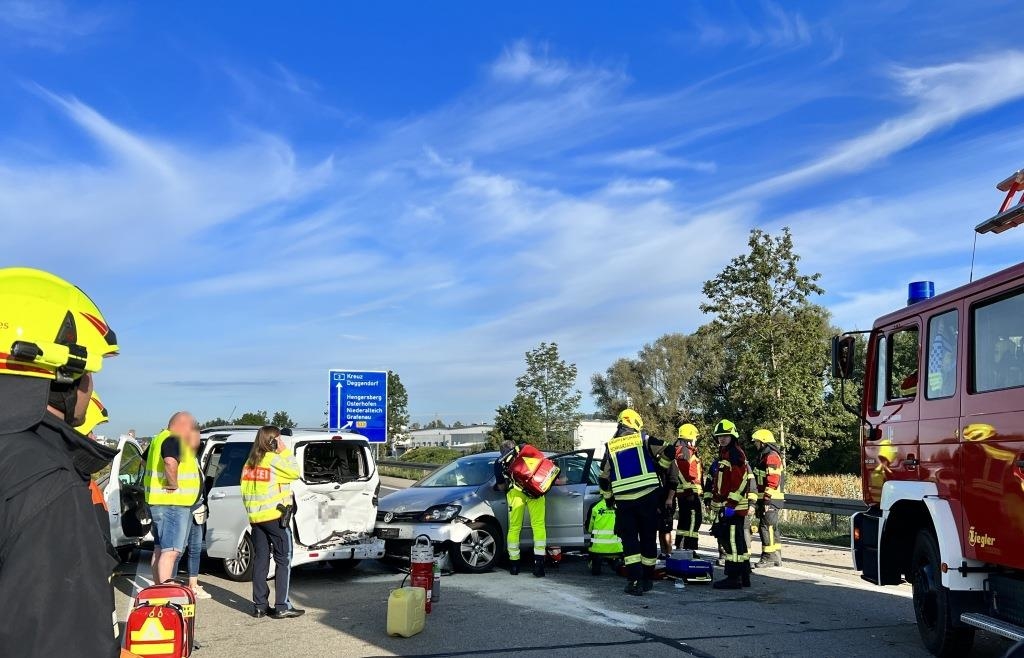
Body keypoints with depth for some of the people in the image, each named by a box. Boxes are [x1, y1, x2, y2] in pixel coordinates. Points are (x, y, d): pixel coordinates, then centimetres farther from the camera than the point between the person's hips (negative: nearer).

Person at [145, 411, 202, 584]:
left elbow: (146, 459, 34)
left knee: (160, 549, 16)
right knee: (171, 551, -13)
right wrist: (174, 484, -22)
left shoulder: (160, 438, 17)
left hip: (159, 502, 11)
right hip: (172, 503, -11)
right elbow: (170, 462, -35)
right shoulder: (174, 440, -15)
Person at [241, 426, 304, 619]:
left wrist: (251, 511, 16)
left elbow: (245, 490, 12)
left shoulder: (250, 462, 11)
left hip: (255, 517, 7)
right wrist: (285, 451, -3)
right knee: (283, 560, -1)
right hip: (276, 516, -7)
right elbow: (295, 472, -6)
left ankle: (259, 606, 11)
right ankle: (282, 607, -3)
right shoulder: (274, 460, -12)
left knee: (260, 560, 10)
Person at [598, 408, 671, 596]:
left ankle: (634, 580, -7)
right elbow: (669, 452, -2)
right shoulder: (644, 439, 4)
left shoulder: (610, 447, 11)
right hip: (648, 495, -1)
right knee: (648, 538, 11)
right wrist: (660, 470, 15)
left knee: (629, 540, 5)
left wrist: (608, 499, 28)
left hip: (623, 501, 1)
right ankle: (648, 579, 19)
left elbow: (603, 478, 15)